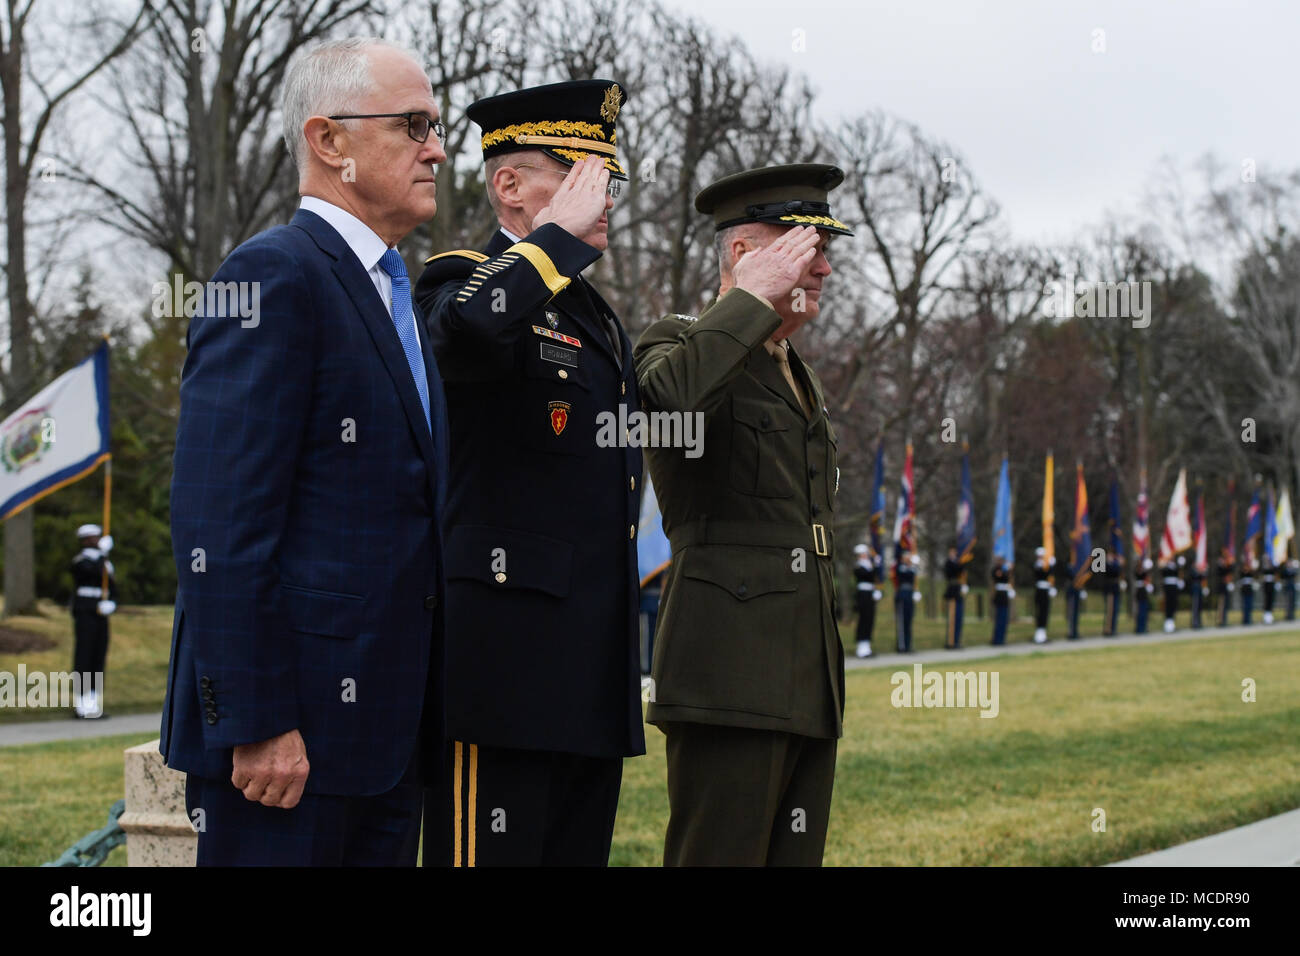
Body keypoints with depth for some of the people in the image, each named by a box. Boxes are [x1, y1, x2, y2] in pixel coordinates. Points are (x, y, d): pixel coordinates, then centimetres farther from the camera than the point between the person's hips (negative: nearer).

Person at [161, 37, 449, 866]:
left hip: (386, 729, 9)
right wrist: (255, 724, -21)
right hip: (287, 732, -9)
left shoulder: (397, 296, 18)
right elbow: (221, 527, -19)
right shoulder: (275, 276, -12)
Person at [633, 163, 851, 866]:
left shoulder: (799, 377, 26)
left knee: (795, 856, 6)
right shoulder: (681, 344, -1)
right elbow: (675, 396, -28)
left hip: (807, 688, 9)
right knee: (719, 856, -11)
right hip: (731, 679, -8)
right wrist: (757, 296, -16)